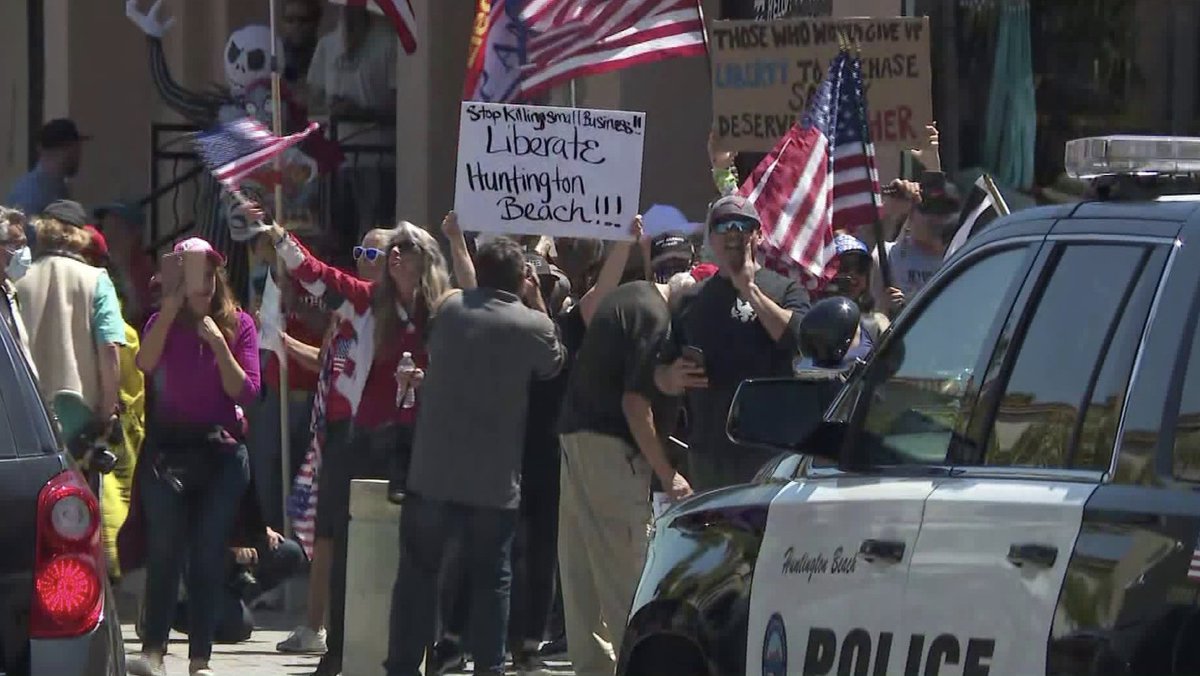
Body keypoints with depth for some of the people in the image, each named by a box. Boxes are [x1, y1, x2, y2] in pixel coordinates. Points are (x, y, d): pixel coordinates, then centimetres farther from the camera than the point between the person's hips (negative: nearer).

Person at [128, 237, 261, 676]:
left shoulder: (238, 324, 5)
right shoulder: (164, 322, 6)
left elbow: (246, 392, -3)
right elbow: (145, 363, -16)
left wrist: (219, 344, -13)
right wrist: (171, 308, -20)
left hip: (221, 450, 0)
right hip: (168, 449, 0)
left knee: (208, 556, 0)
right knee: (164, 551, -10)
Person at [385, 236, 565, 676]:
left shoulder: (449, 308, -1)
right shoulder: (532, 324, -9)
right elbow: (552, 366, 10)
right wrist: (538, 304, 12)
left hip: (433, 472, 2)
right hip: (495, 478, -2)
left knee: (418, 571, 8)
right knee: (491, 577, 5)